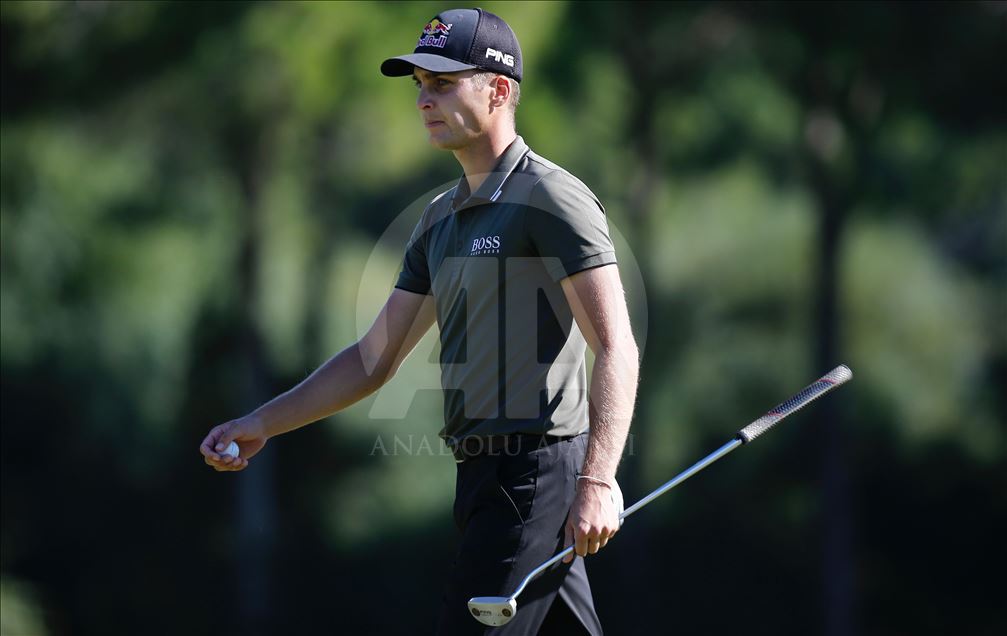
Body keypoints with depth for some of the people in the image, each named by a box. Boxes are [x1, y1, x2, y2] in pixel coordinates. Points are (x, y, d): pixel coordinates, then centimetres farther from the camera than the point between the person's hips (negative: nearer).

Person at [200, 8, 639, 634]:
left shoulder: (552, 197, -9)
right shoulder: (442, 217, 18)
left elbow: (617, 349, -16)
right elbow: (374, 359, 23)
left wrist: (598, 481, -25)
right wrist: (261, 424, 15)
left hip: (537, 468, -9)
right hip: (486, 472, 9)